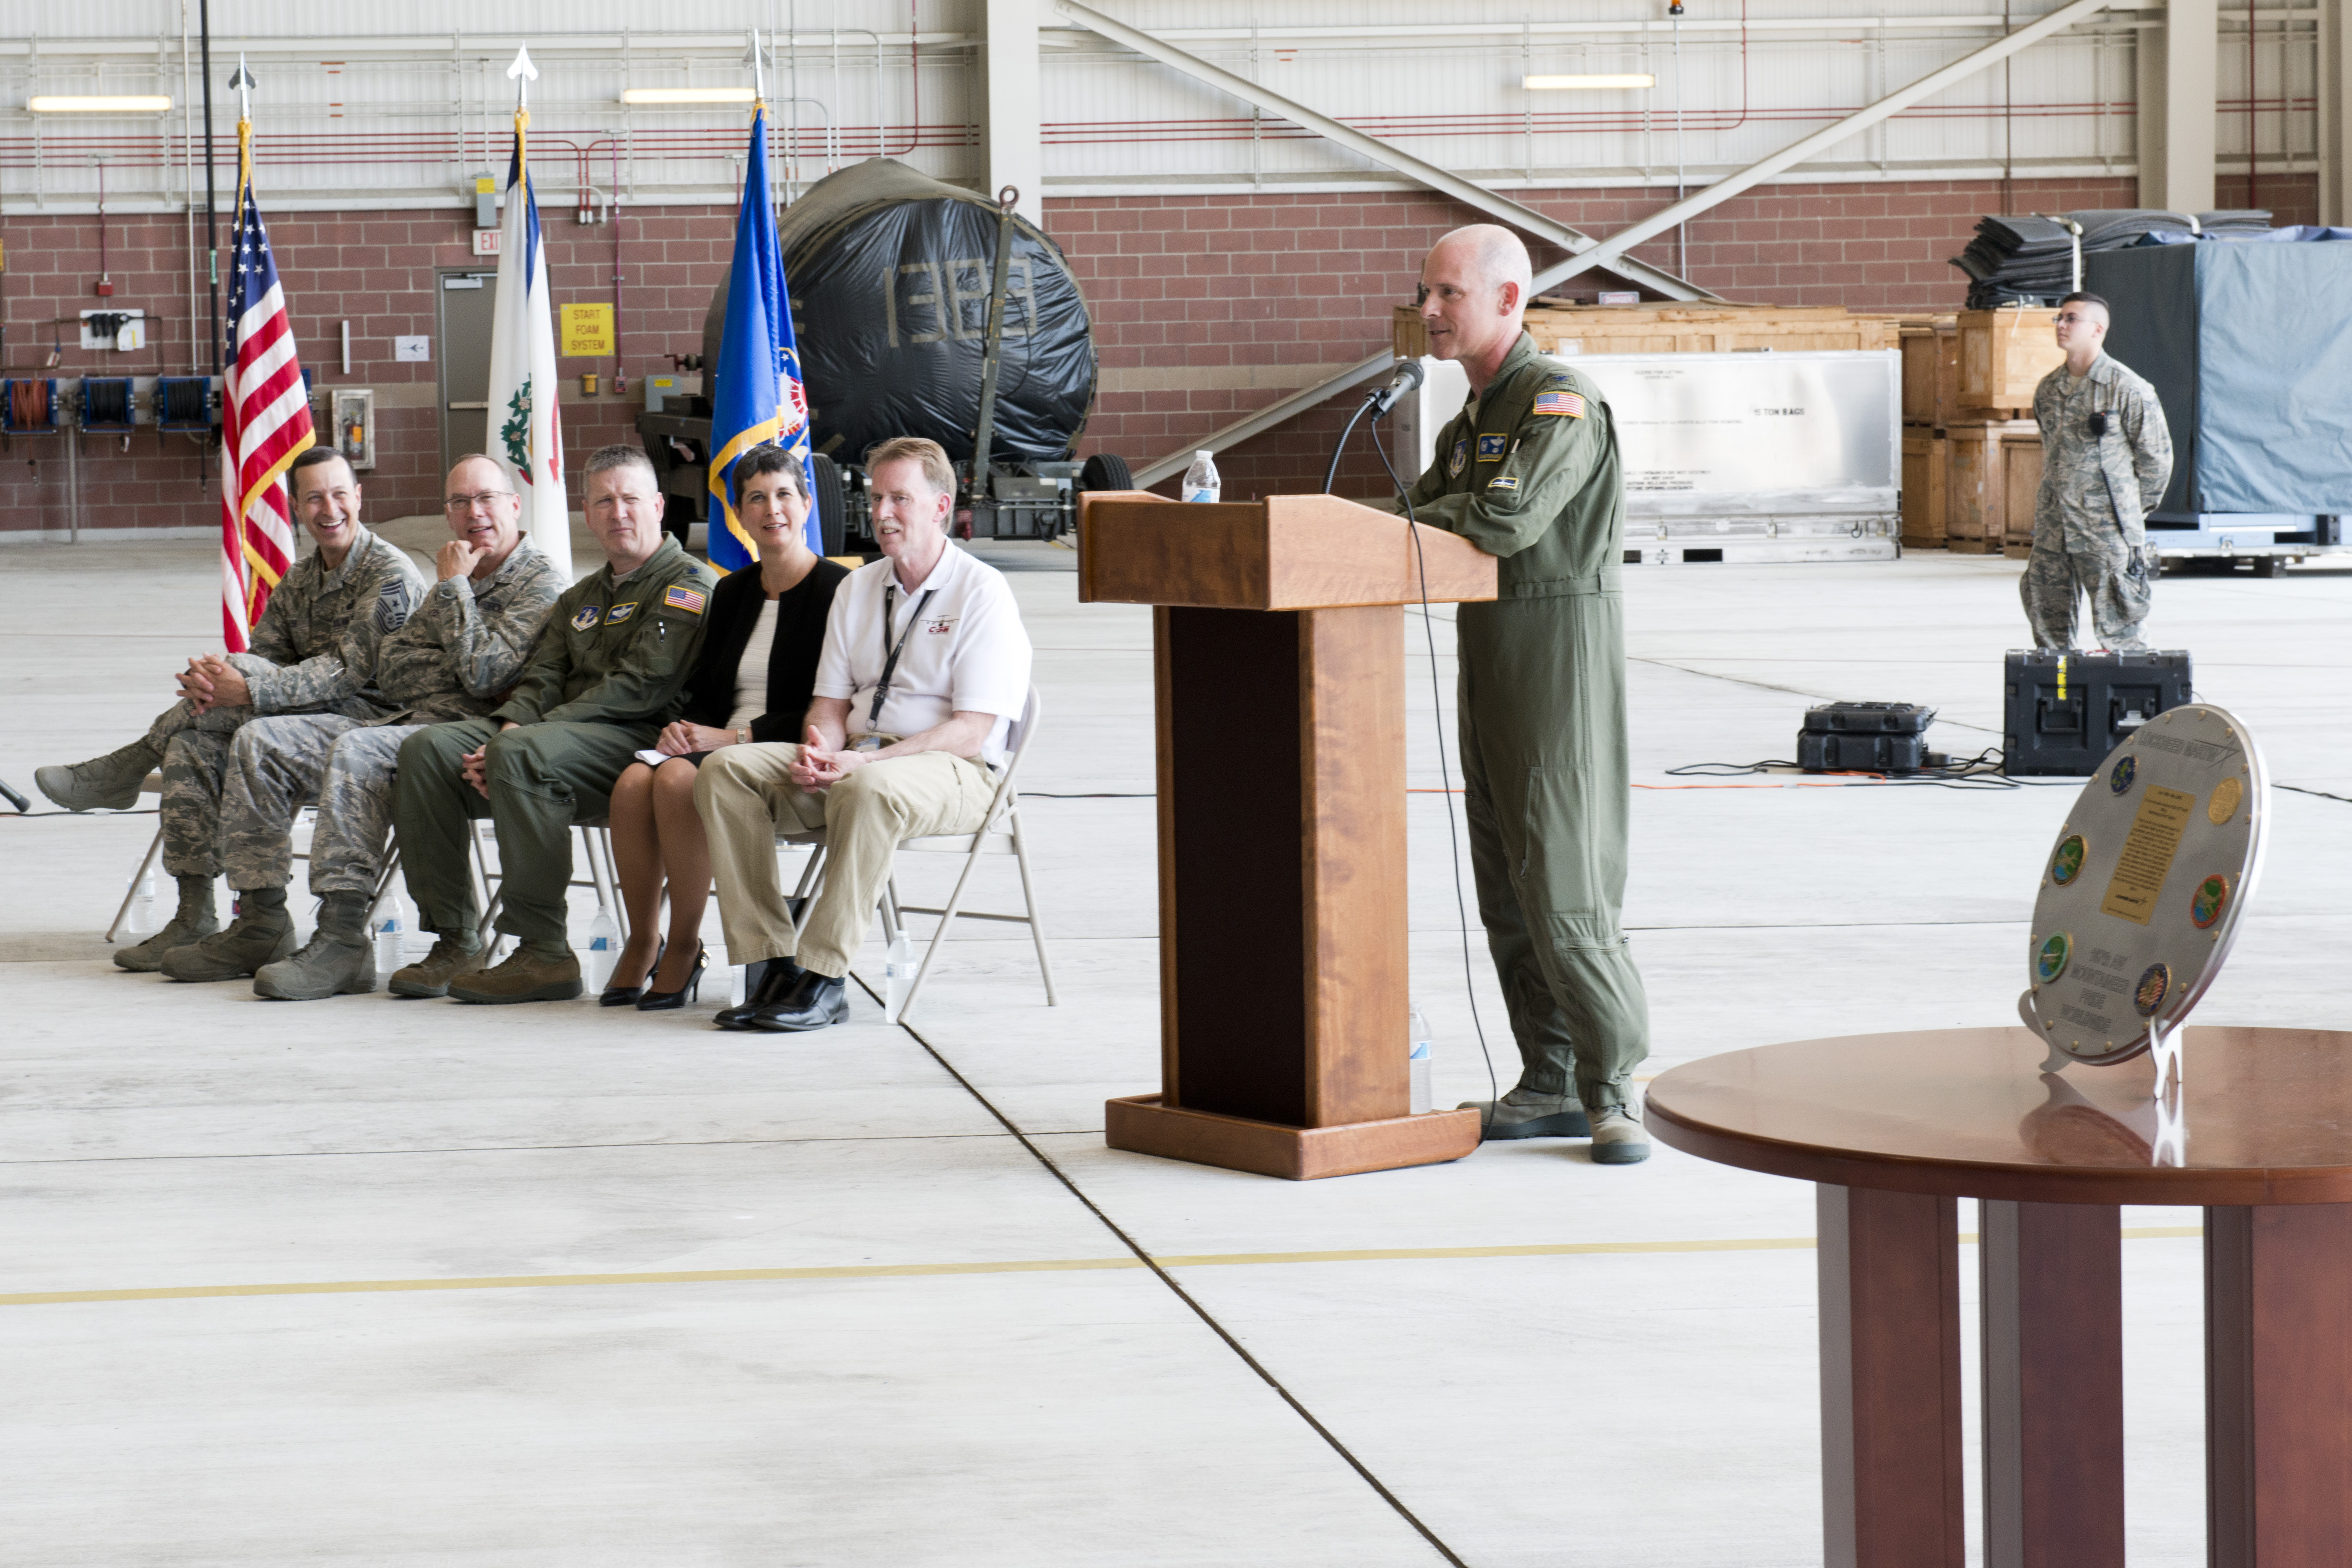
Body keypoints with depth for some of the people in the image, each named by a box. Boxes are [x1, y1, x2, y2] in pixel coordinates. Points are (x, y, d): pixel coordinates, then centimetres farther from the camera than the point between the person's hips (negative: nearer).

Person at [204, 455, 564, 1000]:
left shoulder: (539, 582, -2)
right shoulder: (457, 578, 24)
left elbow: (484, 675, -16)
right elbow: (391, 673, 16)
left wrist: (454, 587, -5)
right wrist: (461, 667, -4)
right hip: (407, 723, 9)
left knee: (356, 751, -36)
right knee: (260, 741, -2)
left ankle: (342, 940, -39)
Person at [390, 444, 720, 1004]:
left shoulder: (688, 583, 0)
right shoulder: (580, 598, 28)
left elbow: (641, 685, -13)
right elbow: (542, 679, 17)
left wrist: (525, 736, -17)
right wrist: (510, 725, -9)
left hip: (644, 740, -8)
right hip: (562, 733, 8)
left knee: (525, 755, -36)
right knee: (426, 749, -11)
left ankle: (544, 953, -32)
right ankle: (455, 942, -15)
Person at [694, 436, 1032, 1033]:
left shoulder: (981, 592, -5)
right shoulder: (858, 589, 16)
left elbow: (971, 732, -13)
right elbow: (831, 702, 17)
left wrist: (860, 762, -23)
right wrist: (821, 747, -10)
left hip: (953, 774, -7)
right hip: (853, 762, 7)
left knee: (869, 790, -41)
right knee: (725, 771, -16)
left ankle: (824, 978, -34)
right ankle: (772, 962, -22)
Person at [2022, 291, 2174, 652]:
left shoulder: (2127, 389, -7)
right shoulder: (2048, 389, 11)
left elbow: (2156, 457, 0)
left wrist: (2132, 510, 5)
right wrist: (2047, 499, 17)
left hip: (2107, 531, -6)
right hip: (2053, 529, 6)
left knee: (2117, 632, -4)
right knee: (2048, 625, 7)